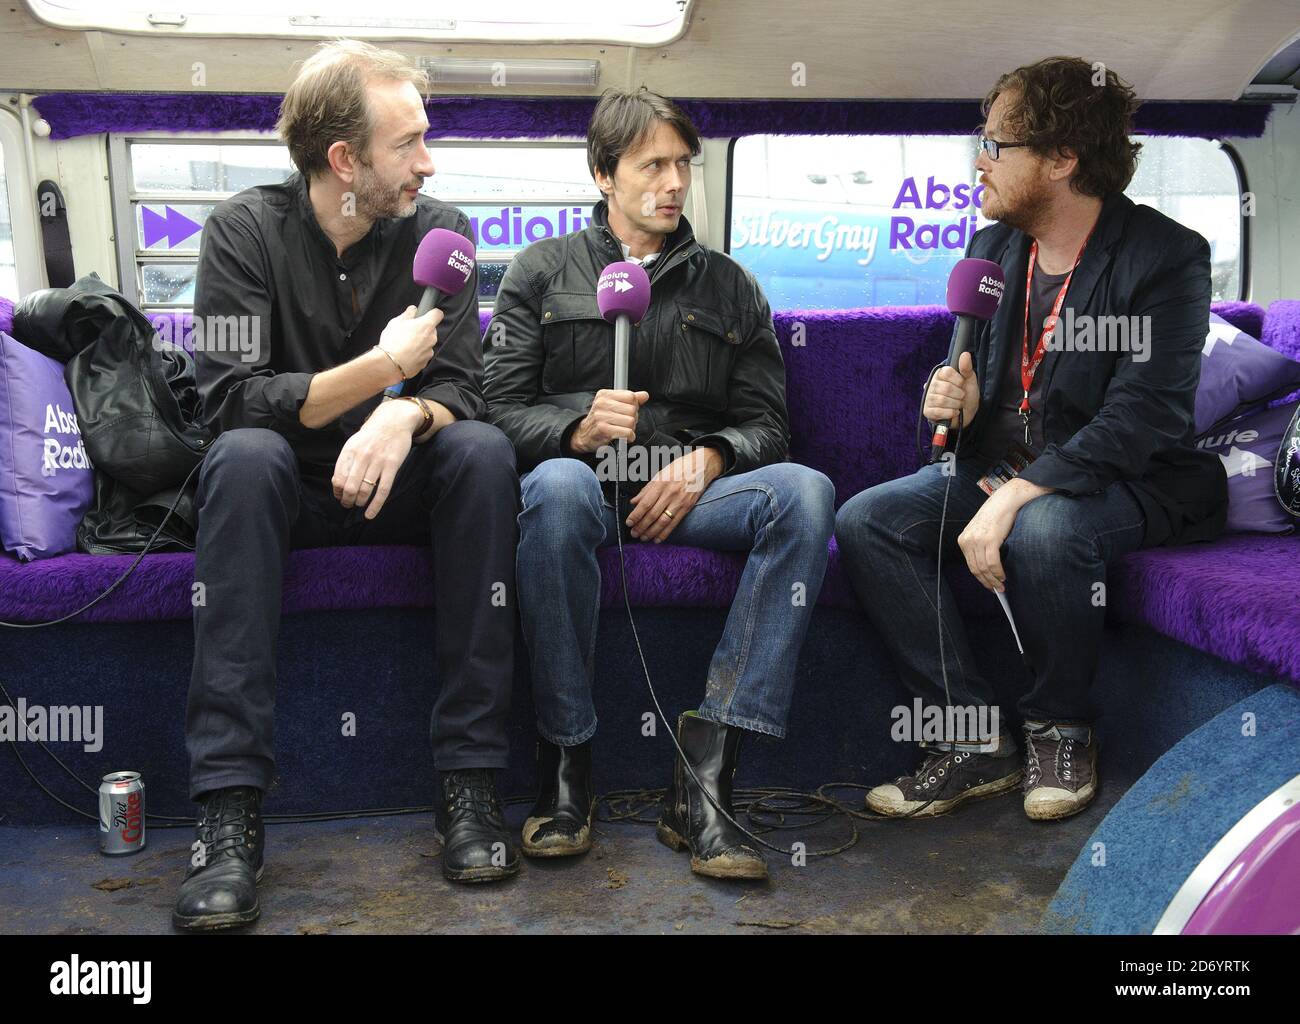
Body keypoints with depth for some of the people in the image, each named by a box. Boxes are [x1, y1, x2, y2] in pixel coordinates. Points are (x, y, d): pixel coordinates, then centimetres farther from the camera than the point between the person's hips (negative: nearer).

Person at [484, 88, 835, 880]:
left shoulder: (729, 285, 21)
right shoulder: (542, 272, 16)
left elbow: (766, 423, 13)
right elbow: (500, 406, 4)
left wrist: (706, 460, -9)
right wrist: (579, 428, -16)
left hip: (690, 490, 2)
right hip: (587, 481, -2)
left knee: (804, 491, -29)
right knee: (558, 485, -39)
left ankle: (703, 780, -33)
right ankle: (567, 769, -27)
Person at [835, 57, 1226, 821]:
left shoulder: (1165, 256, -13)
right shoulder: (991, 250, 8)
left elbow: (1141, 419, -22)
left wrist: (1013, 499, -30)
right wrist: (960, 402, -9)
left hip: (1128, 482, -6)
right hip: (1001, 469, 6)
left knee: (1042, 531, -38)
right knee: (866, 521, -16)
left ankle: (1061, 731, -9)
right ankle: (978, 740, -12)